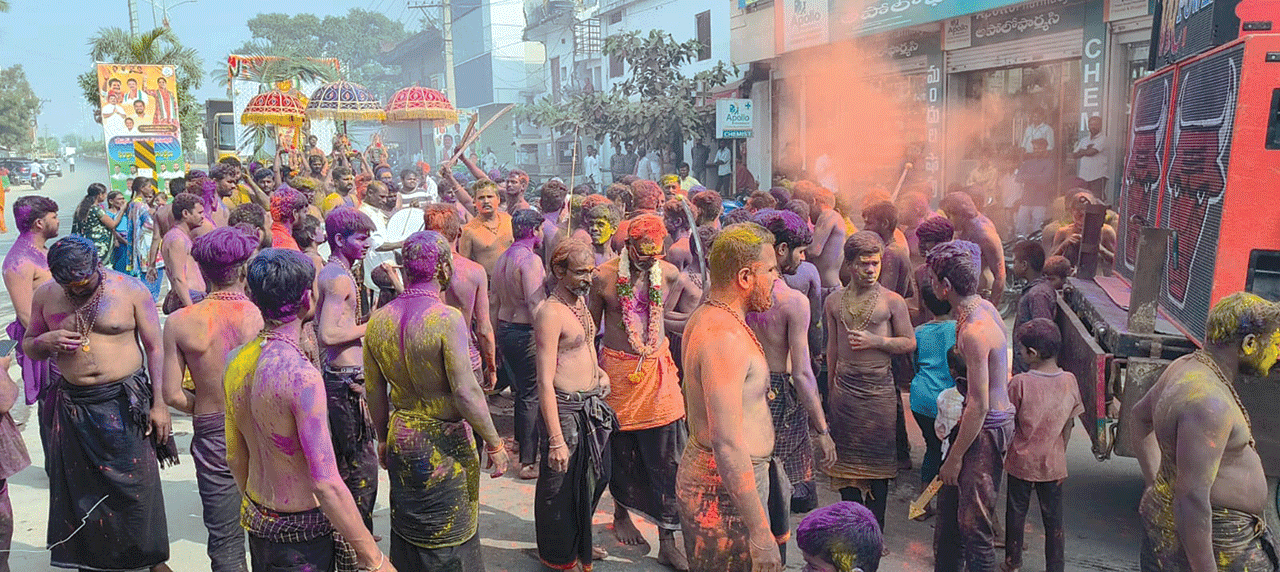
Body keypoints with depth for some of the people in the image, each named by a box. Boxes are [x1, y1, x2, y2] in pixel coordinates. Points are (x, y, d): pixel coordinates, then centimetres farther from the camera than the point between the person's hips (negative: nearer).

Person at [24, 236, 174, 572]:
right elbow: (28, 346, 16)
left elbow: (155, 348, -4)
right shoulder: (45, 296, 3)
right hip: (73, 406, 3)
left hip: (125, 403, -3)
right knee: (80, 488, 10)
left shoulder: (131, 289, -6)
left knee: (137, 486, 2)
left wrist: (159, 404, -7)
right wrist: (44, 342, -10)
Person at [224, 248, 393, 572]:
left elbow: (235, 457, 10)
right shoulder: (301, 376, -27)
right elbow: (326, 486, -28)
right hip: (302, 533, -8)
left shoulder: (235, 363, -2)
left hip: (256, 522, 8)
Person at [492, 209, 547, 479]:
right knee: (531, 396, -2)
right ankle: (528, 462, 3)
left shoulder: (502, 258, 10)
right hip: (526, 333, -9)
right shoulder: (530, 259, -17)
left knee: (521, 389, 23)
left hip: (504, 330, 9)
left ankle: (521, 441, 38)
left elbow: (495, 303, 15)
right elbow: (535, 304, -23)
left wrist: (497, 336, 22)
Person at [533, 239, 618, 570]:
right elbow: (545, 382, -24)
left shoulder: (580, 300, 7)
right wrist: (556, 439, -26)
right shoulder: (551, 312, -21)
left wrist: (596, 370, 11)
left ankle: (579, 544, 44)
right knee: (561, 488, 7)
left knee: (594, 477, 22)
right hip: (567, 409, -9)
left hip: (593, 403, 9)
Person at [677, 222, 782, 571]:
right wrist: (760, 532, -25)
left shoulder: (705, 317, 10)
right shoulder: (725, 336, -23)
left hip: (702, 470, 10)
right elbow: (727, 444, -27)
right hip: (727, 489, -10)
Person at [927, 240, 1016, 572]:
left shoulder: (973, 331, -27)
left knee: (973, 525, -1)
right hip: (994, 418, 10)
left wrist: (955, 457, -16)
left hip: (987, 429, -10)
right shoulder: (983, 307, 3)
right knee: (949, 504, 21)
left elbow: (979, 405, -25)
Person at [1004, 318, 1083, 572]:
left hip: (1022, 462, -2)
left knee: (1016, 513, 15)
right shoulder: (1069, 381, -9)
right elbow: (1068, 426, 0)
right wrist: (1059, 454, 12)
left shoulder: (1019, 383, -20)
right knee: (1054, 519, 13)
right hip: (1053, 464, 2)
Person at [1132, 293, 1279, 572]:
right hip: (1204, 540, -10)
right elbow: (1192, 498, -29)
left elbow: (1140, 416, 21)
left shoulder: (1187, 366, 4)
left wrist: (1156, 485, 21)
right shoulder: (1209, 402, -26)